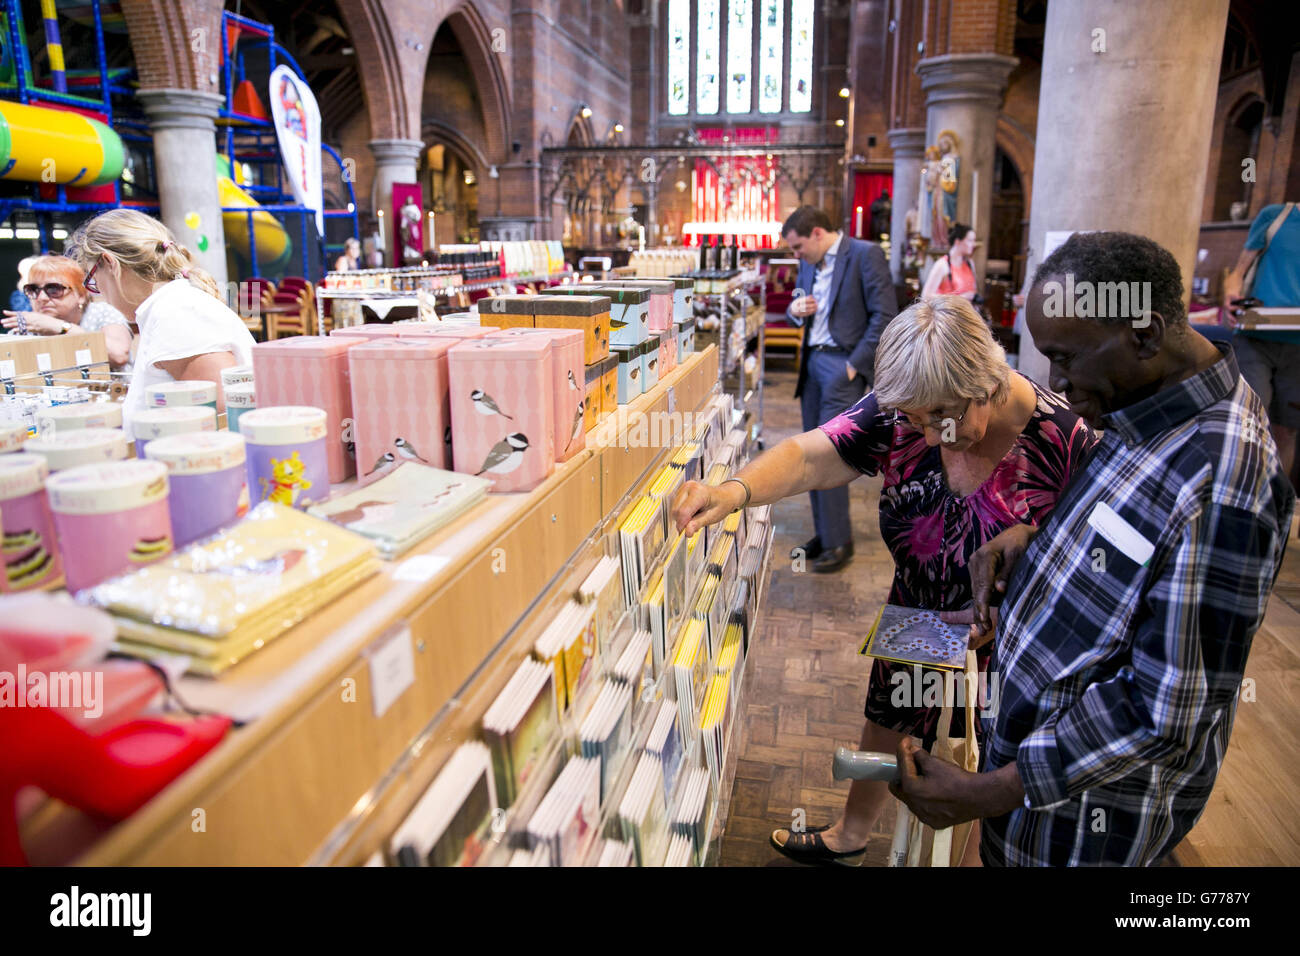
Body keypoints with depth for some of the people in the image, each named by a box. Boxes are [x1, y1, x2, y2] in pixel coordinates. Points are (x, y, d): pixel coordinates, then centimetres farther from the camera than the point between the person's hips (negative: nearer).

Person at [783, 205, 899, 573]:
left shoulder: (865, 254, -9)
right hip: (813, 362, 8)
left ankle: (838, 542, 1)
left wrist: (854, 364, -15)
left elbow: (885, 315, -12)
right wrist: (795, 311, -1)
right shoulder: (809, 264, 14)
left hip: (843, 363, -8)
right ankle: (823, 535, 20)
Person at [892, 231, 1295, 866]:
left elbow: (1165, 715, -29)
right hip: (1039, 725, 8)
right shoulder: (1147, 404, -4)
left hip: (1091, 805, -8)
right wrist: (1031, 533, -5)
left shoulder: (1216, 486, -33)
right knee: (1002, 855, 27)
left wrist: (989, 793, -25)